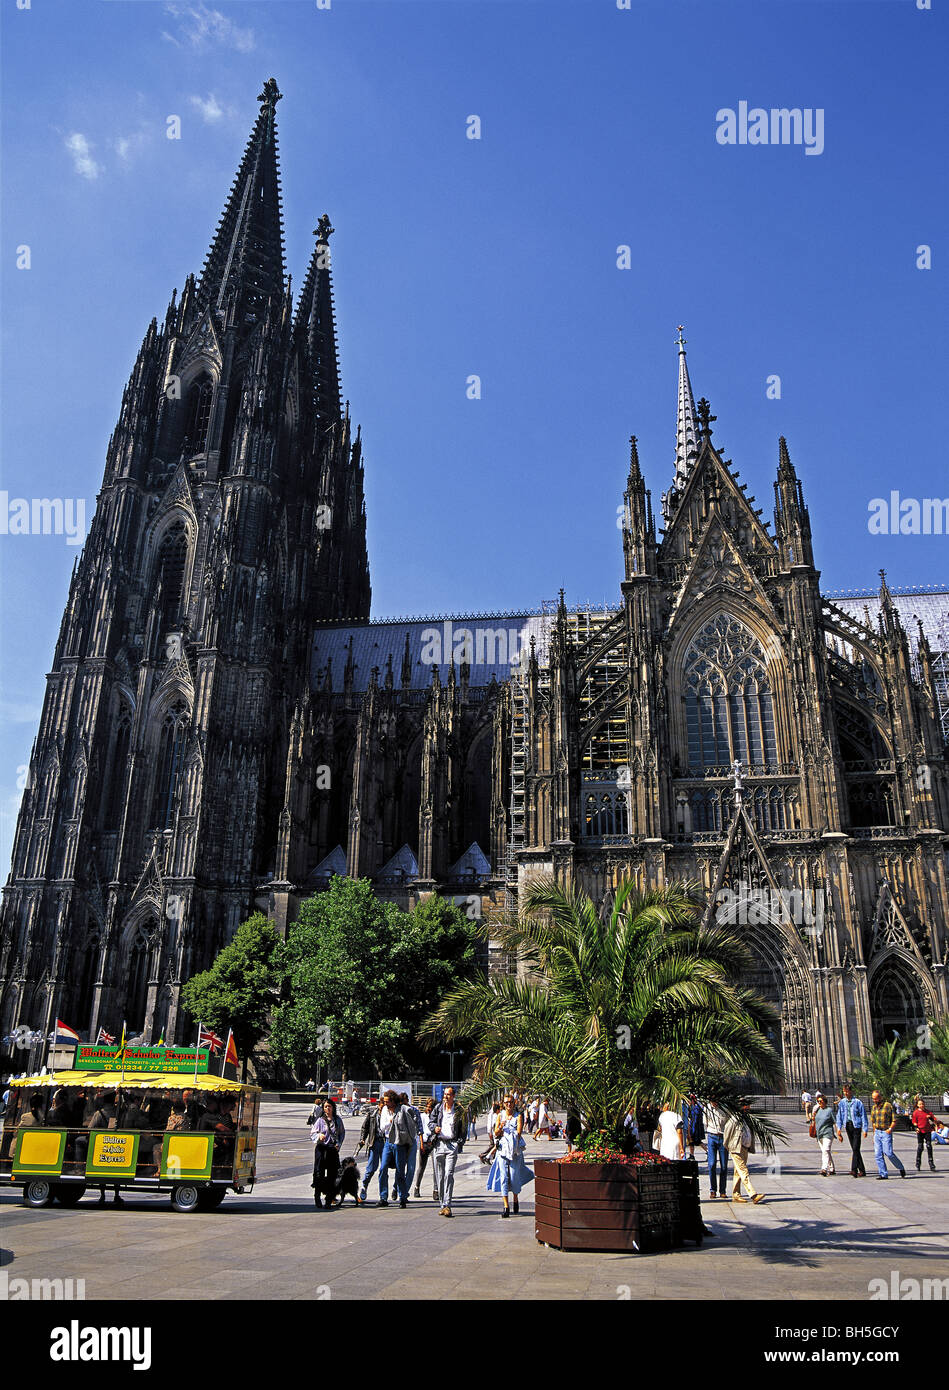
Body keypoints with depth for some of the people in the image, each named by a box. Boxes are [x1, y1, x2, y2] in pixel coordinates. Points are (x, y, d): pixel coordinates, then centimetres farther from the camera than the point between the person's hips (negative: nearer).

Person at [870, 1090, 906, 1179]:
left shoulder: (888, 1106, -5)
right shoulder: (873, 1108, 13)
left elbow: (894, 1120, -5)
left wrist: (890, 1129, -15)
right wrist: (874, 1133, 17)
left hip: (886, 1132, -6)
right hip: (877, 1133, 6)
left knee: (888, 1152, -13)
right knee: (878, 1154, 0)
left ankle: (901, 1168, 10)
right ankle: (883, 1174, 5)